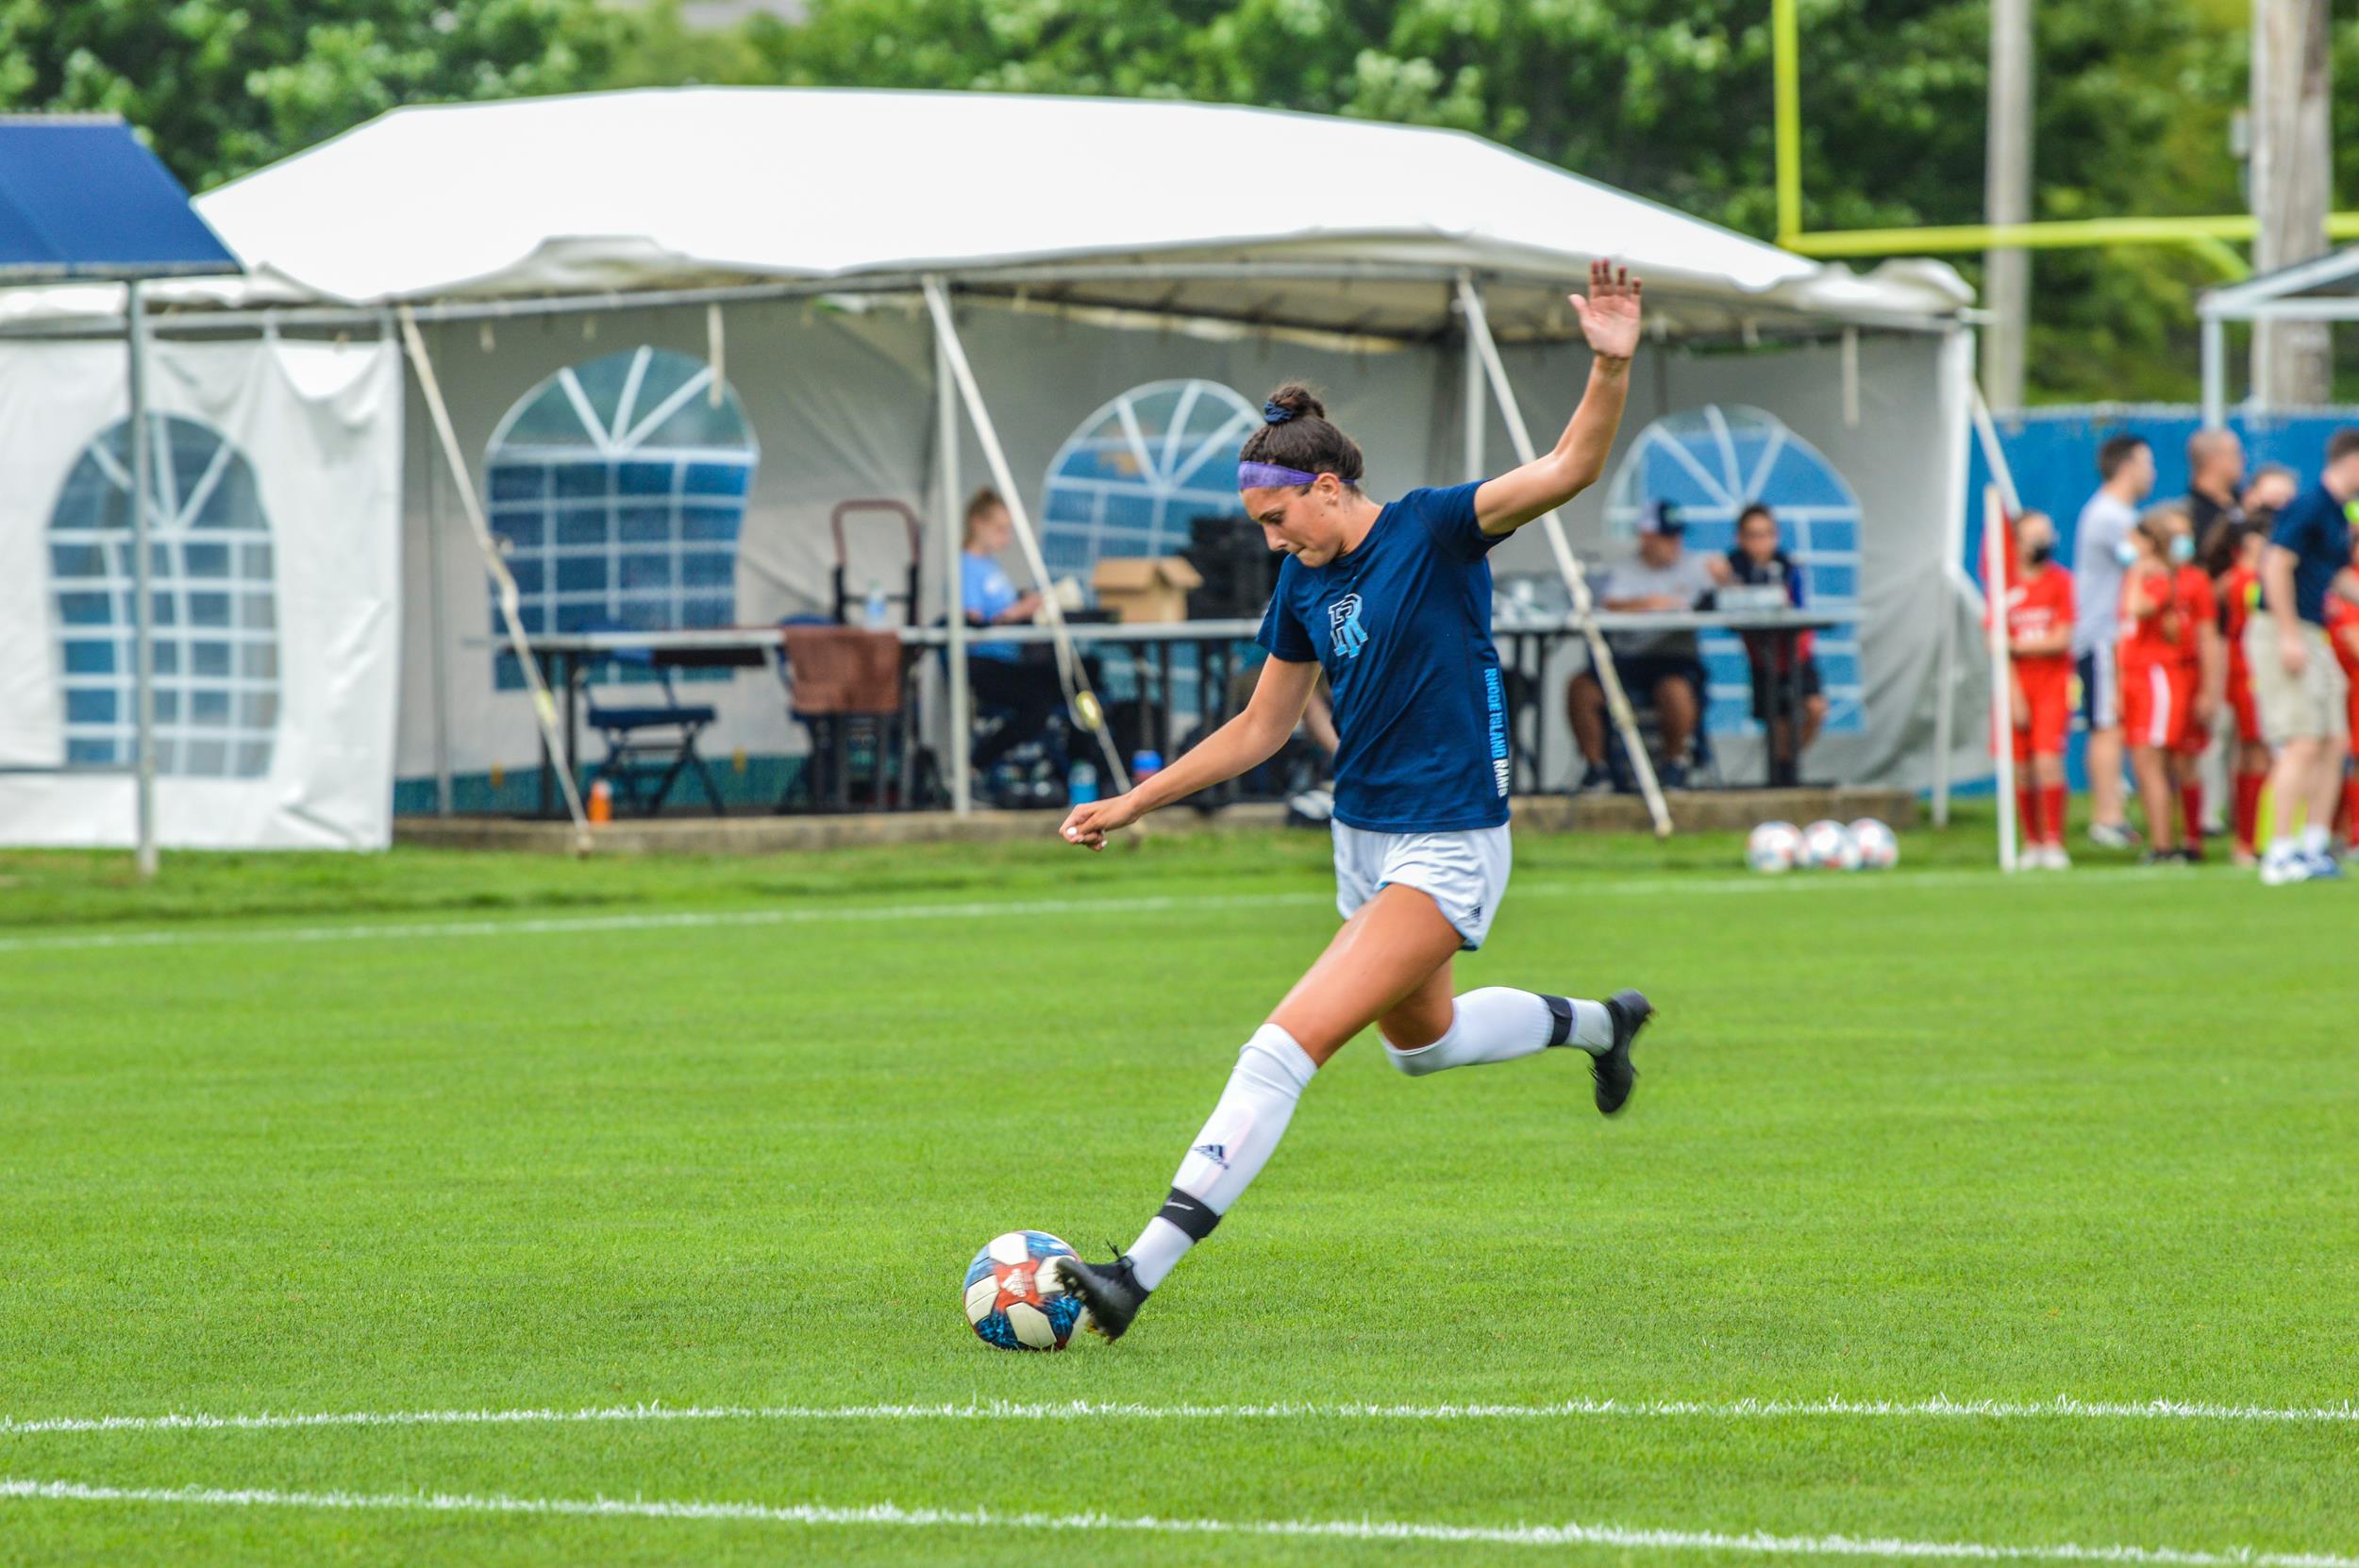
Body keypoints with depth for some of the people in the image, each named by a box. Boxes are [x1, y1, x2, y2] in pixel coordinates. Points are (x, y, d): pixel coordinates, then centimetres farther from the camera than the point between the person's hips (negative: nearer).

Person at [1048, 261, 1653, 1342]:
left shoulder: (1435, 529, -13)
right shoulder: (1304, 584, 6)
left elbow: (1569, 468, -25)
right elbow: (1258, 729, 17)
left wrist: (1611, 370, -42)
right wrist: (1133, 804, 14)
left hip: (1447, 852, -9)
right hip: (1363, 838, 9)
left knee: (1286, 1047, -17)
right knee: (1420, 1040, 29)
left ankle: (1142, 1272, -21)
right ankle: (1597, 1023, 55)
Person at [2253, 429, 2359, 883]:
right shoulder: (2309, 507, -13)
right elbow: (2276, 566, -19)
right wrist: (2290, 637, -22)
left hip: (2313, 637, 10)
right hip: (2281, 631, -10)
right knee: (2303, 743, -13)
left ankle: (2314, 846, 12)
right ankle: (2279, 853, -12)